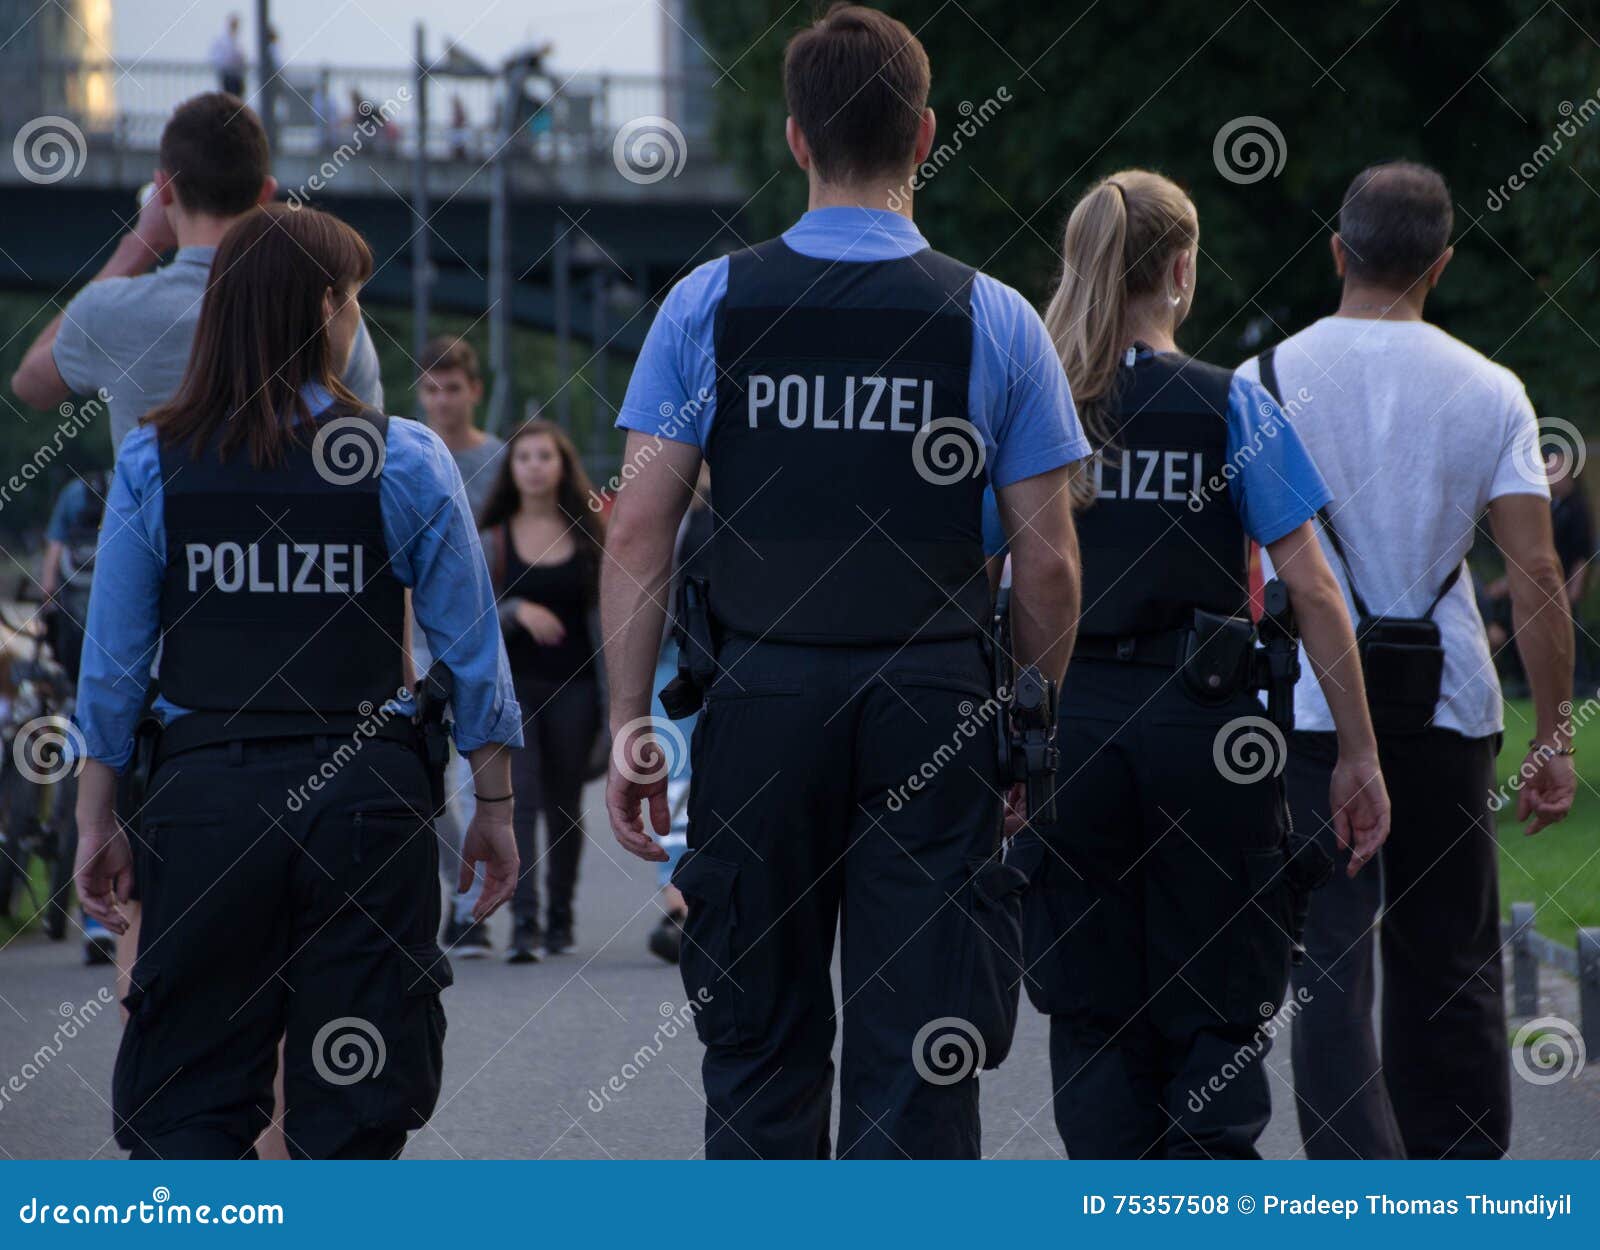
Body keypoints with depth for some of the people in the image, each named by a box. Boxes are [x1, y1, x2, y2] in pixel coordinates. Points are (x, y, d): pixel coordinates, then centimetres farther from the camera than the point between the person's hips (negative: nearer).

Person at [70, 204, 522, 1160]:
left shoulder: (155, 462, 1)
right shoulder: (406, 461, -1)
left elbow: (113, 662, 2)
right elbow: (472, 651, 1)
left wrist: (99, 820, 11)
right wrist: (495, 806, 11)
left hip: (204, 794, 1)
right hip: (367, 794, -1)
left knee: (186, 1096, 7)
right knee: (355, 1104, 7)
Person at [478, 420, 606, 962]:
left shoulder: (589, 536, 5)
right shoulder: (493, 542, 3)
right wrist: (516, 612, -20)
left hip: (573, 685, 1)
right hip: (512, 684, -1)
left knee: (564, 807, 8)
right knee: (519, 798, -14)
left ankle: (560, 919, 22)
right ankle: (523, 923, -21)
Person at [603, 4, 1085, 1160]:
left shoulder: (710, 305, 0)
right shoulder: (993, 321, -1)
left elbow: (640, 531, -3)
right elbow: (1048, 564, -1)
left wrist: (630, 726, 1)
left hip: (761, 697, 1)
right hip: (934, 708, -1)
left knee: (759, 1037, 12)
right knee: (916, 1055, 1)